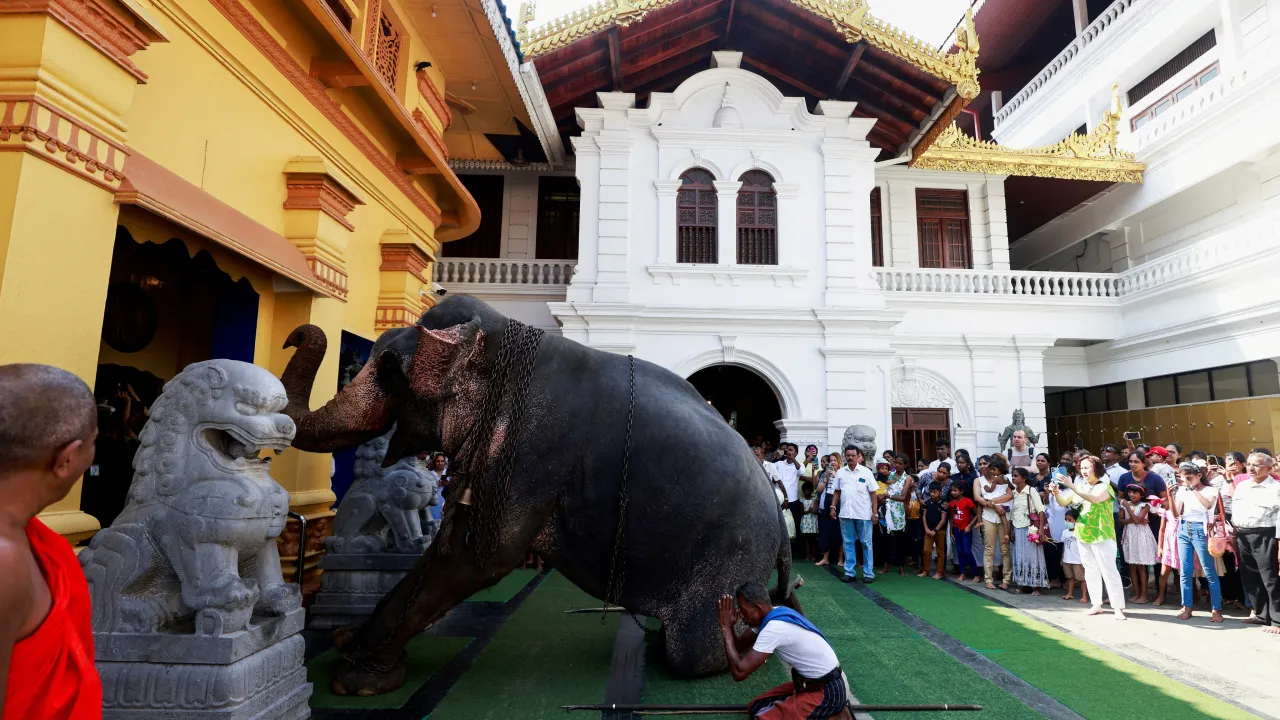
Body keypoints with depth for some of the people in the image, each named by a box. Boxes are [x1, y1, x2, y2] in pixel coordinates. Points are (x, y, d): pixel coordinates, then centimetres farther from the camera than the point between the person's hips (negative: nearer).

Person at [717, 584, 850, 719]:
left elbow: (739, 672, -30)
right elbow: (739, 647, 7)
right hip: (812, 683, 9)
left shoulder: (773, 629, -28)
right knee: (756, 708, 7)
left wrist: (725, 628, -23)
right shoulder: (772, 614, 0)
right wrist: (730, 626, -13)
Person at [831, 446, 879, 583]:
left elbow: (873, 493, -2)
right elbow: (837, 492, 13)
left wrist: (875, 512, -6)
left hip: (863, 514, -3)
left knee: (866, 543, 5)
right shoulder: (840, 472, 6)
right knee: (848, 543, 8)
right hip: (845, 513, 3)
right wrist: (833, 507, 4)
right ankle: (849, 572, 15)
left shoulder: (866, 472, -2)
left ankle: (868, 573, 12)